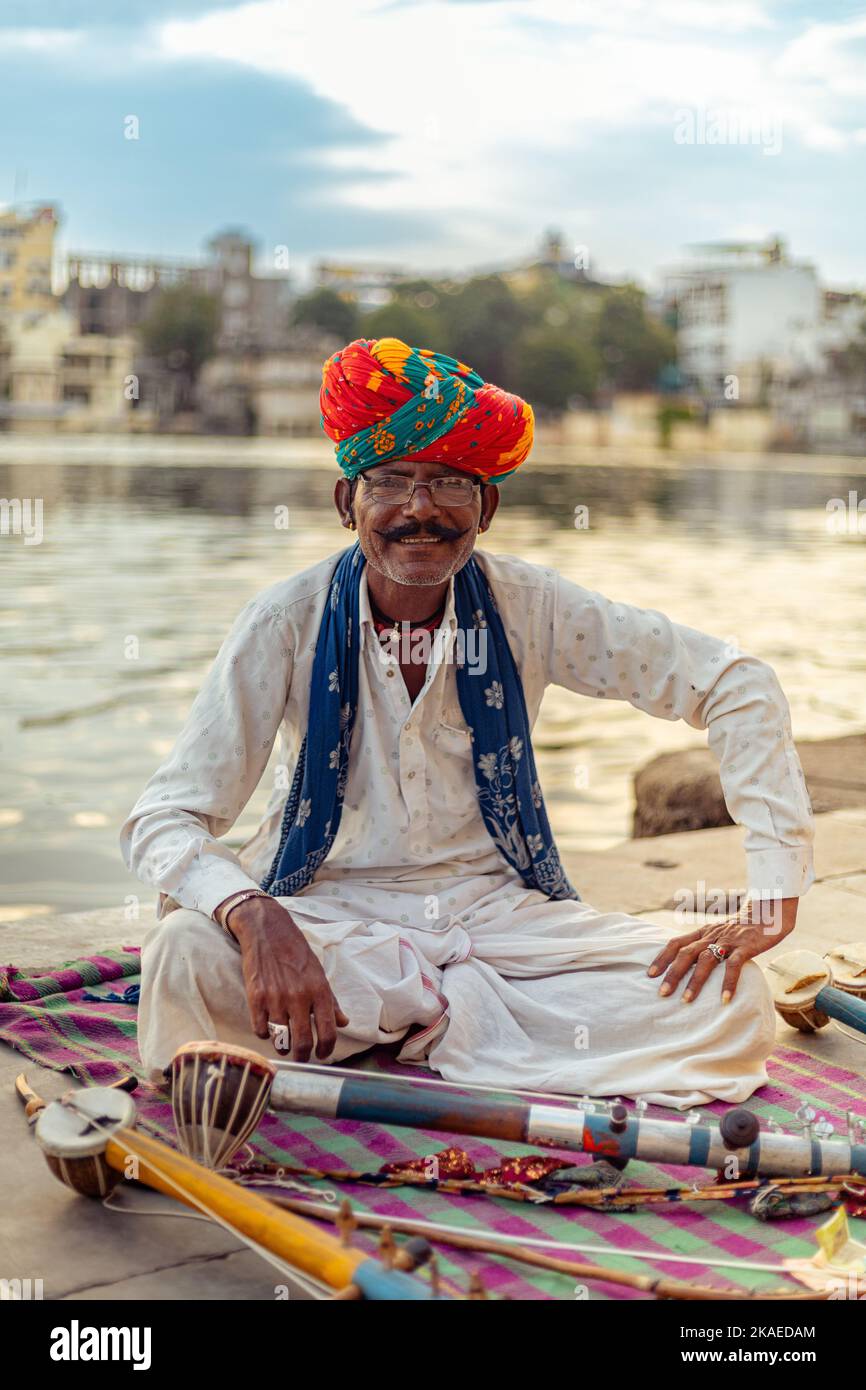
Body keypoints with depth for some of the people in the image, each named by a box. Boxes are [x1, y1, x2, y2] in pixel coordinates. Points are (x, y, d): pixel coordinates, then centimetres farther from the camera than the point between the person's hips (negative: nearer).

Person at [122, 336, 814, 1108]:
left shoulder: (528, 608, -8)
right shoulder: (290, 619, -11)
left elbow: (738, 683, -4)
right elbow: (164, 818, -14)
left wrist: (773, 900, -14)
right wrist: (256, 920, -37)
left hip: (496, 908, 2)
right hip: (332, 910, -1)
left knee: (734, 1007, -20)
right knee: (183, 958, -34)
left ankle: (422, 1010, -10)